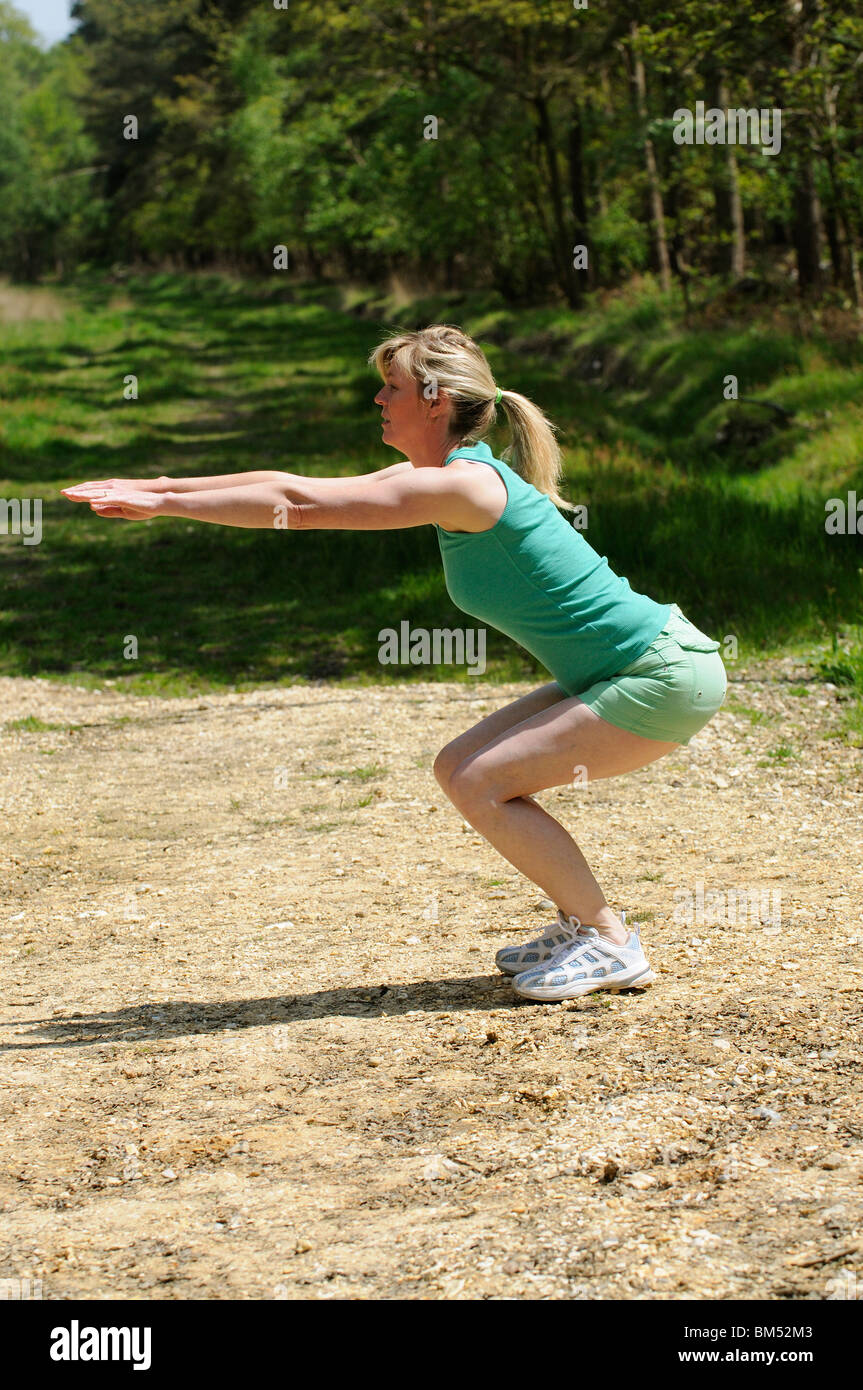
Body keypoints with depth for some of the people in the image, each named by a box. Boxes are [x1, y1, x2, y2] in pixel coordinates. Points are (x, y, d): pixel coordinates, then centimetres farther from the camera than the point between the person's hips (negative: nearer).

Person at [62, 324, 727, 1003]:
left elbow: (300, 506, -21)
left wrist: (161, 503, -16)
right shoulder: (439, 473, 8)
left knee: (480, 785, -13)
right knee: (458, 767, 8)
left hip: (667, 676, -10)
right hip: (630, 671, 10)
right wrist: (162, 487, 6)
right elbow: (297, 486, 9)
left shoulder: (463, 485, -21)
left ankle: (612, 945, -3)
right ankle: (583, 921, 16)